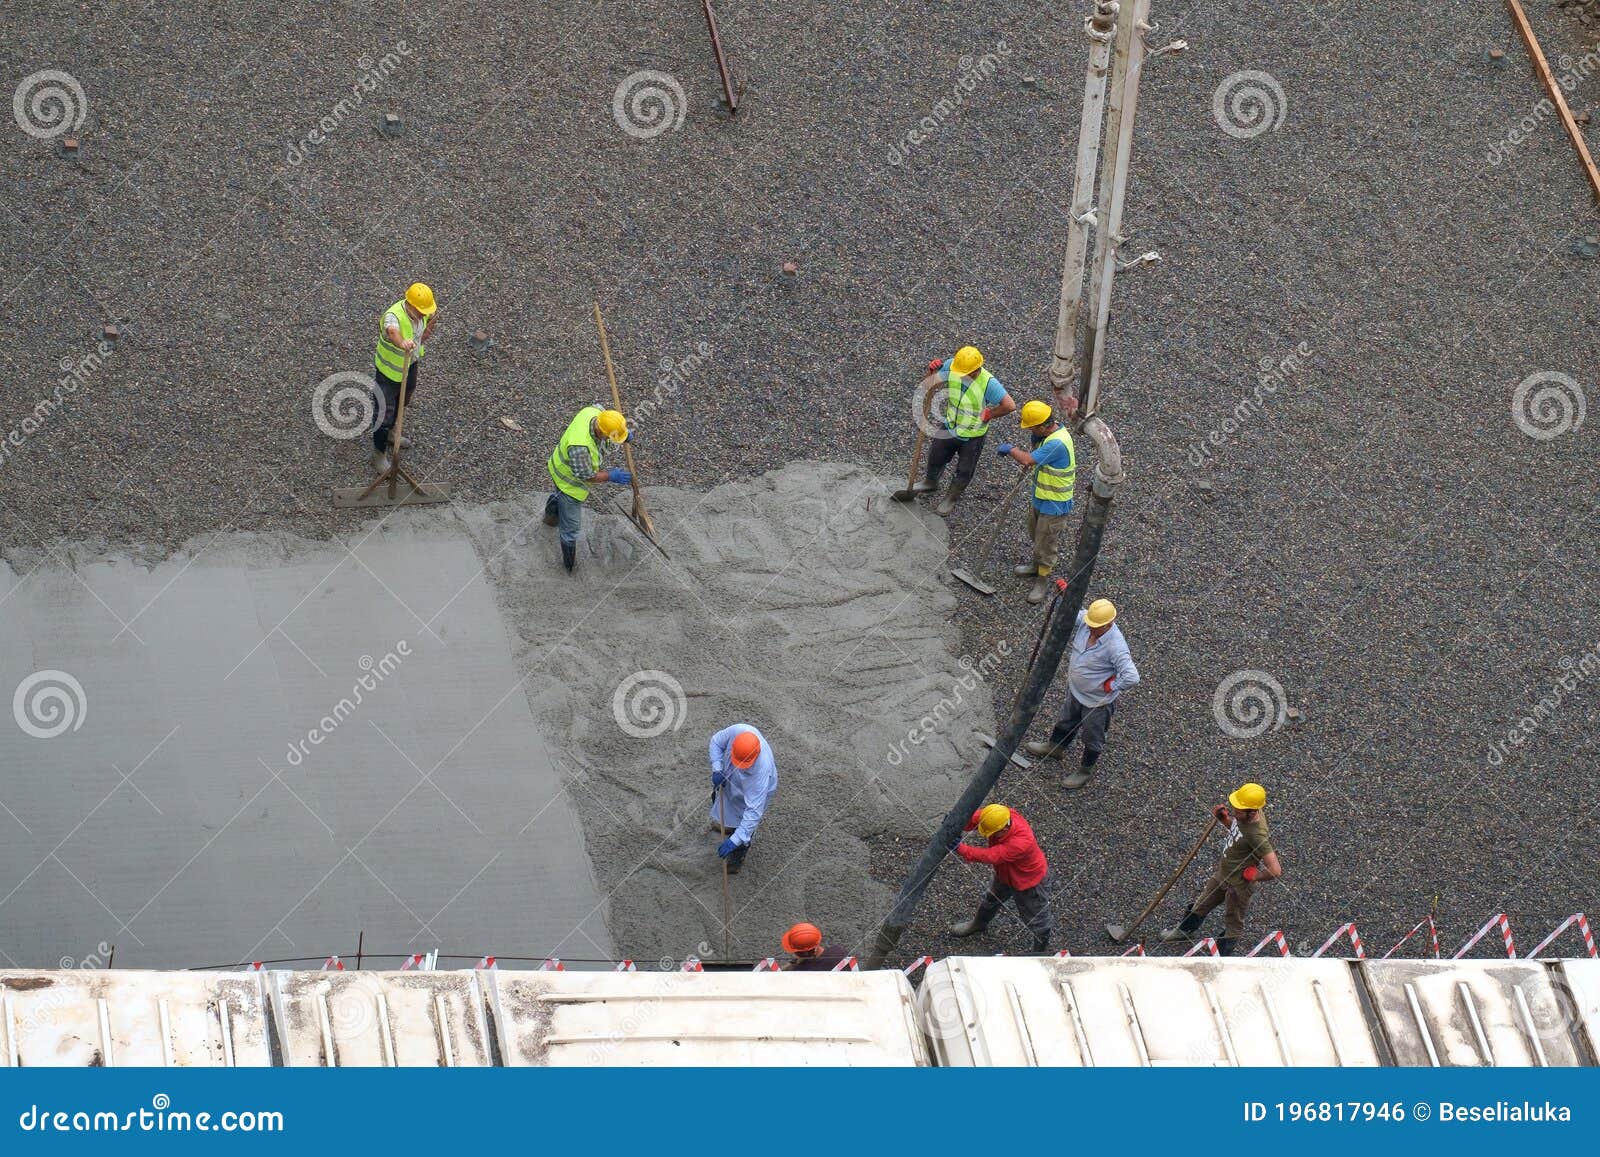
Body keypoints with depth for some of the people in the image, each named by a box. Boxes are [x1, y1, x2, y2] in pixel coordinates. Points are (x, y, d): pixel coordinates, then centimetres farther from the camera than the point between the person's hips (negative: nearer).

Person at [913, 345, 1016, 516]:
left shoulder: (989, 383, -35)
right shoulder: (951, 367, -23)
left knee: (964, 471, 18)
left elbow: (1010, 405, -39)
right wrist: (932, 370, -30)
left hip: (973, 436, -4)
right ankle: (930, 483, 58)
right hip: (950, 428, 4)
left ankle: (952, 497, 46)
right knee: (935, 458, 26)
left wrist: (988, 415, -25)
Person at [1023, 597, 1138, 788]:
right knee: (1067, 722, 33)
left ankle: (1086, 770, 43)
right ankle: (1055, 747, 59)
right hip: (1076, 690, 7)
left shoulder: (1115, 647, -39)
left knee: (1092, 737, 20)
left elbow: (1131, 677, -41)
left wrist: (1110, 686, -26)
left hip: (1097, 701, -7)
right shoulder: (1084, 620, -19)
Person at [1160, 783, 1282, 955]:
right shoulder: (1243, 815, -13)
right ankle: (1185, 930, 58)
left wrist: (1253, 876, -21)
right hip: (1222, 872, 9)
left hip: (1238, 884, -9)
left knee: (1233, 925, 17)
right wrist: (1224, 818, -9)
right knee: (1202, 903, 31)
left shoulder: (1258, 836, -37)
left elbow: (1275, 871, -37)